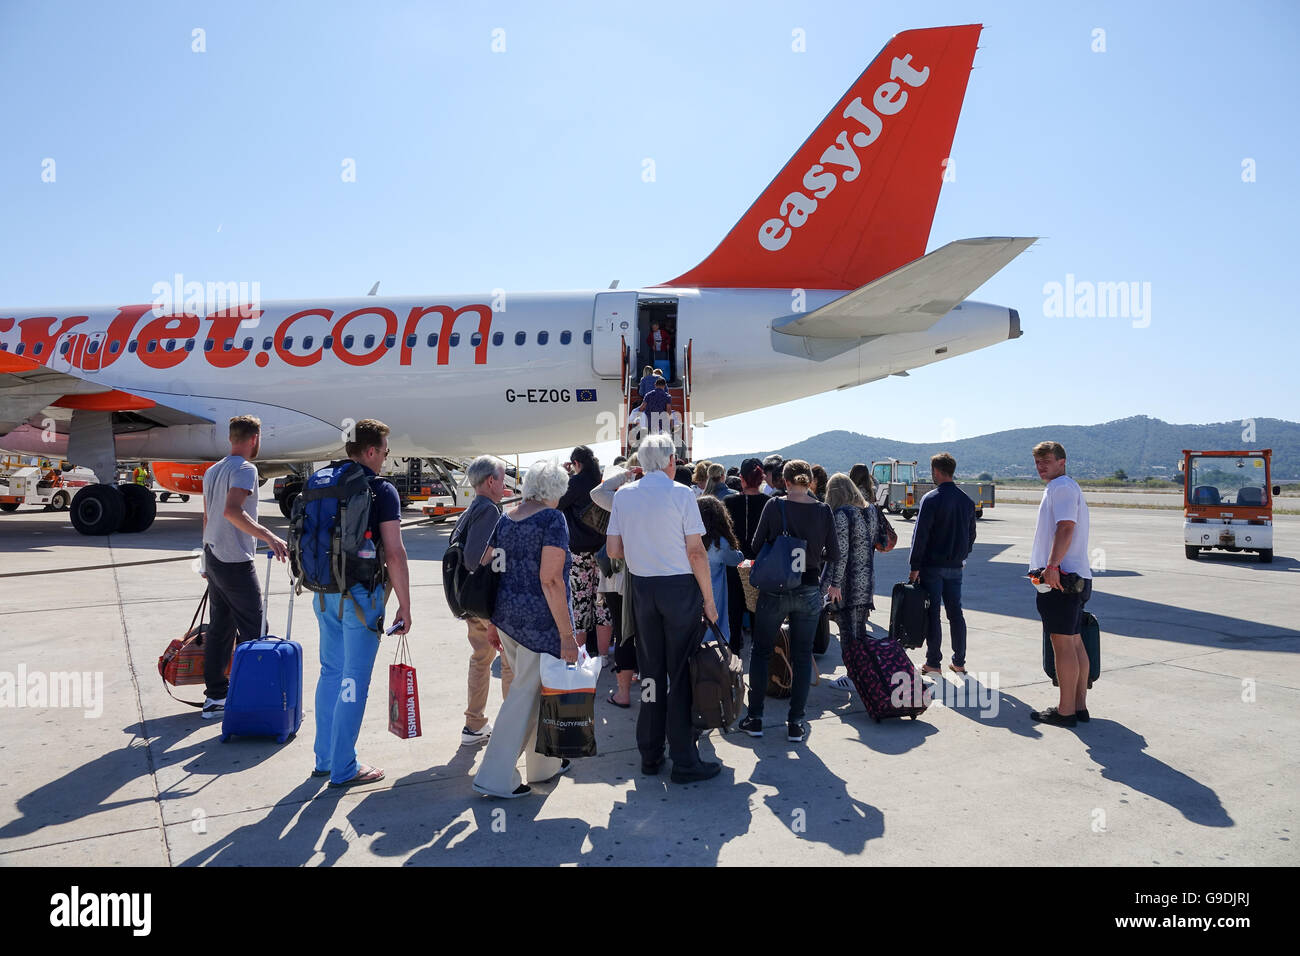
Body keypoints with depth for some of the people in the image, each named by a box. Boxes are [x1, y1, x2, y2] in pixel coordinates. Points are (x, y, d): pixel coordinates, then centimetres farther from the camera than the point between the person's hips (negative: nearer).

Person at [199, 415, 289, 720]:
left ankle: (215, 697, 19)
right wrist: (269, 537, -35)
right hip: (235, 563, -9)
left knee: (219, 629, 13)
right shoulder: (245, 469, -14)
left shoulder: (212, 471, 15)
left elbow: (207, 518, 20)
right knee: (253, 631, -3)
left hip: (213, 558, 9)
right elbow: (231, 510, -29)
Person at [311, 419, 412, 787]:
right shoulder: (381, 490, -12)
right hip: (361, 594, -7)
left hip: (324, 593, 7)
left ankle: (324, 759, 28)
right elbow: (394, 553, -16)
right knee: (354, 680, 3)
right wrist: (404, 606, -10)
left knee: (330, 673, 18)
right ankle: (343, 768, 12)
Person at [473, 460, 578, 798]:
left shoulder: (504, 520, 10)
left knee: (534, 689, 20)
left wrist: (492, 622, 22)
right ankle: (494, 778, 8)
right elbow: (551, 580, -18)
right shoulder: (552, 519, -11)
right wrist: (567, 634, -16)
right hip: (540, 620, -8)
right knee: (526, 695, 3)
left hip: (506, 616, 8)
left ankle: (544, 764, 33)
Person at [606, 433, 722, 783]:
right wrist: (709, 598, -5)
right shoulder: (680, 493, -10)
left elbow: (613, 550, 5)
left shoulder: (623, 494, 2)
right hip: (680, 586, -4)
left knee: (650, 670, 13)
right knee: (681, 673, 3)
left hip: (642, 587, 4)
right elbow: (696, 552, -12)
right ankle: (684, 761, 9)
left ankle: (649, 755, 22)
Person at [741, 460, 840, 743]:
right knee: (802, 656, 12)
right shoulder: (823, 510, -4)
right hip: (809, 590, 1)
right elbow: (833, 554, 0)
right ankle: (795, 724, 15)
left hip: (774, 589, -1)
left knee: (761, 651, 13)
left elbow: (756, 546, -4)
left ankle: (755, 718, 18)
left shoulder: (774, 505, -9)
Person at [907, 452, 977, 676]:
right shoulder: (967, 501, 7)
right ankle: (959, 662, 17)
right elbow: (971, 534, 15)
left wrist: (915, 566, -10)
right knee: (955, 612, 12)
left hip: (932, 565, -6)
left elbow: (920, 535, -14)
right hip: (955, 566, 6)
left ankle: (933, 663, 6)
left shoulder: (931, 499, -13)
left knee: (932, 614, 1)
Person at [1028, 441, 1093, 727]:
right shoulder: (1066, 487, 23)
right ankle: (1079, 706, 19)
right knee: (1074, 642, 13)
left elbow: (1066, 527, -22)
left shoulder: (1061, 486, -10)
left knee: (1062, 643, -6)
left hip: (1061, 575, -11)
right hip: (1076, 575, 11)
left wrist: (1052, 565, -29)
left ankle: (1065, 711, -2)